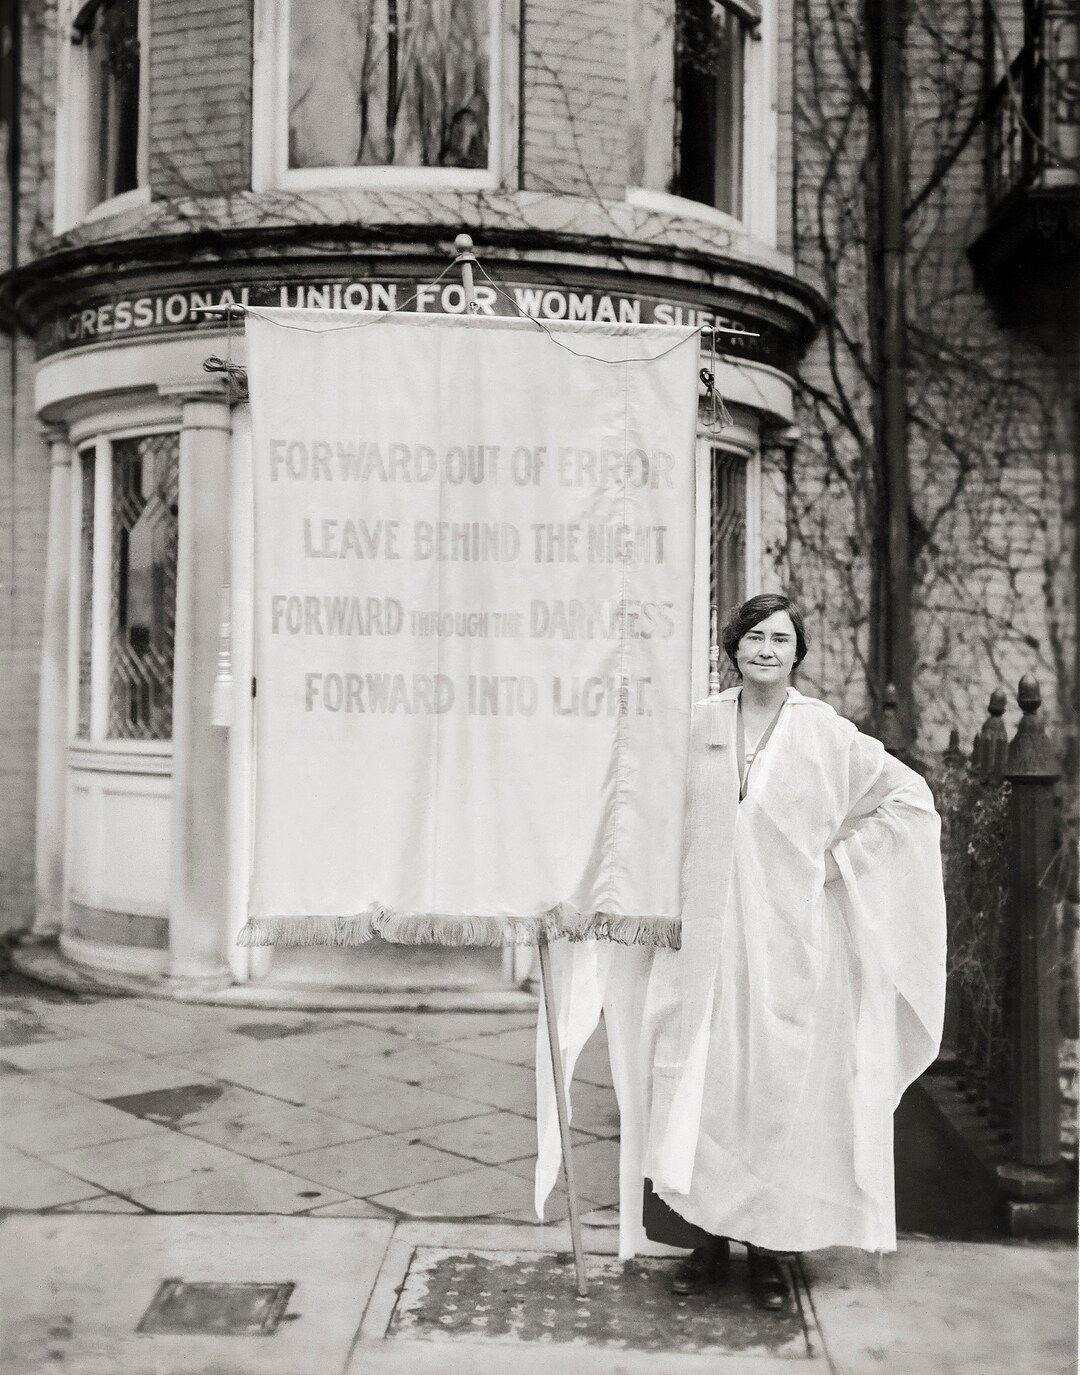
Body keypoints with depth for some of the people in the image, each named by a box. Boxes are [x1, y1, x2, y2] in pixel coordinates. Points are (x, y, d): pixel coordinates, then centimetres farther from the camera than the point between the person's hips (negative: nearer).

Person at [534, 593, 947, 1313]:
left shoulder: (826, 734, -1)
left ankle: (771, 1247, 17)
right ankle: (708, 1237, 17)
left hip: (790, 939, -1)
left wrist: (837, 858, -1)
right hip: (704, 938, 2)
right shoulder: (697, 725, 5)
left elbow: (910, 798, 4)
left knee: (779, 1089, 3)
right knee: (699, 1085, 2)